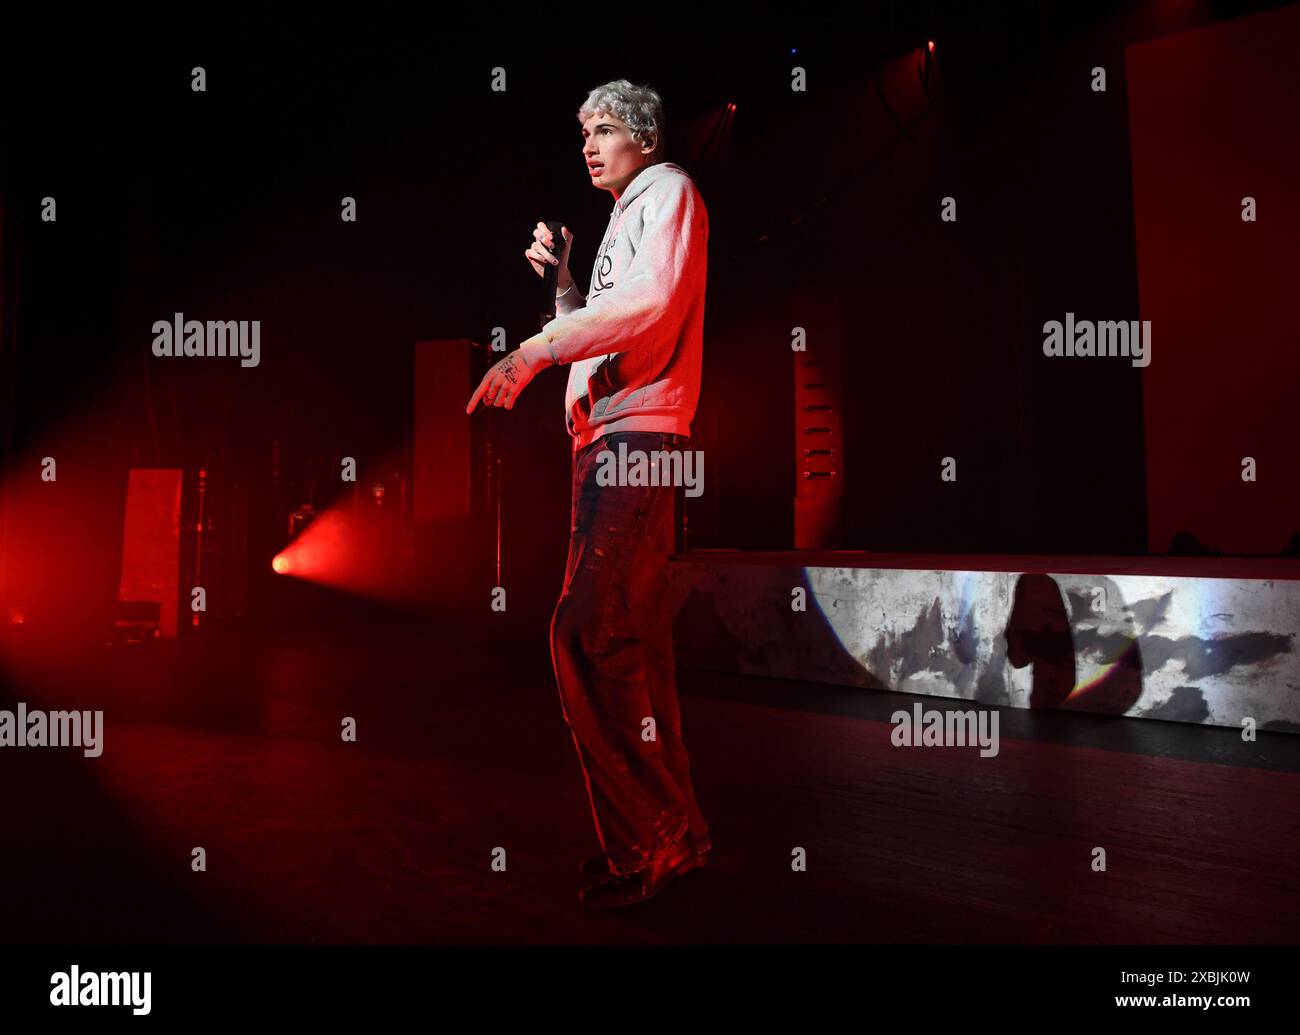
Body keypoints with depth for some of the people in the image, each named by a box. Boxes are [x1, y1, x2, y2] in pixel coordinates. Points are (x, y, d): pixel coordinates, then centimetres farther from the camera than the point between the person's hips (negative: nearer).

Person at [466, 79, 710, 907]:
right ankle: (671, 831, 17)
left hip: (639, 432, -10)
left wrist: (535, 350, -18)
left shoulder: (670, 191, 4)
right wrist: (561, 277, 15)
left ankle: (650, 843, -7)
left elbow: (649, 302, -17)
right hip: (604, 437, 10)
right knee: (630, 640, 8)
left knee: (589, 633, -18)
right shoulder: (625, 217, 32)